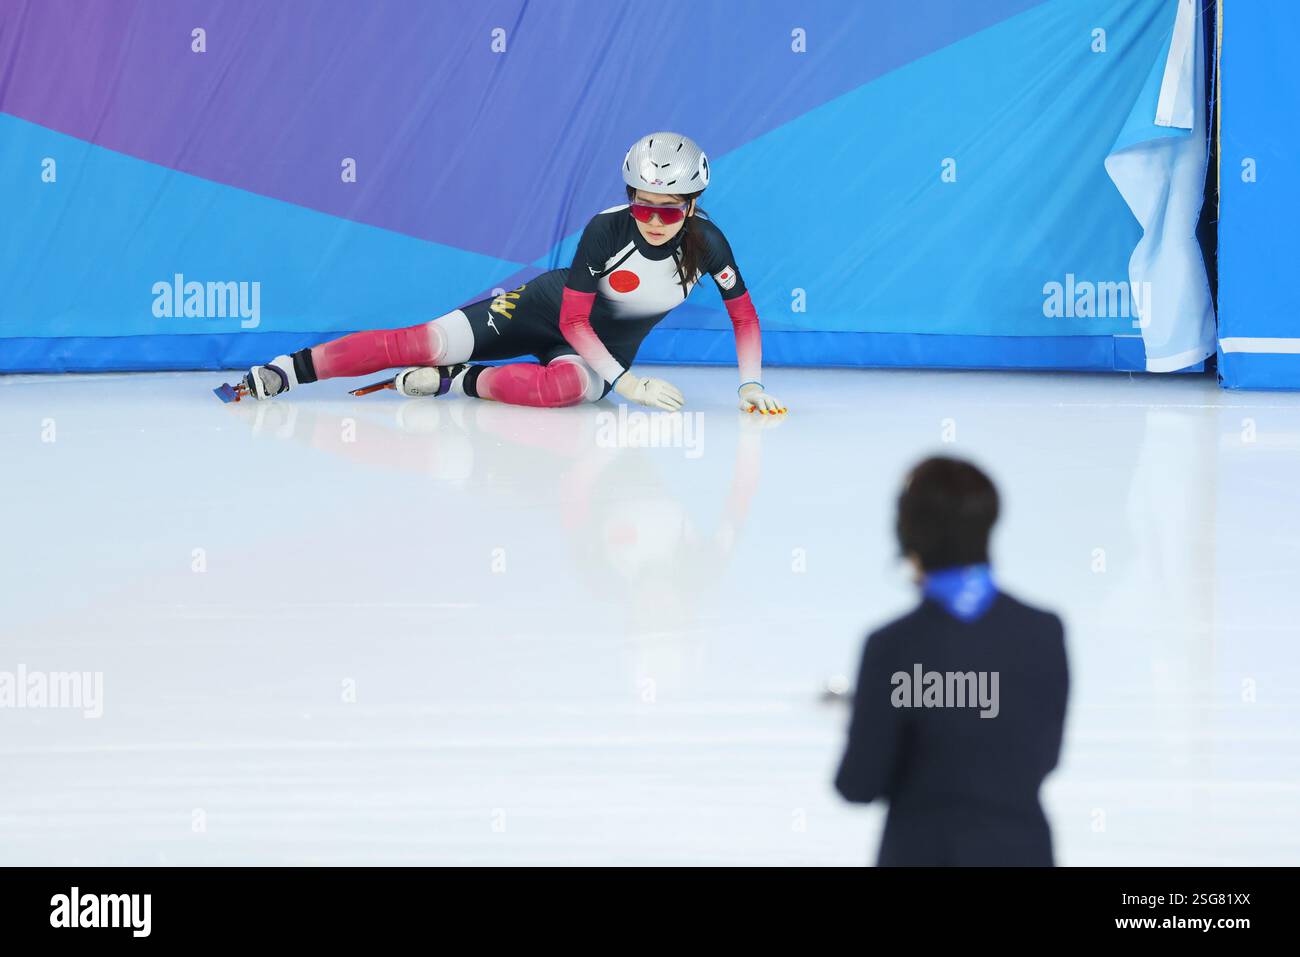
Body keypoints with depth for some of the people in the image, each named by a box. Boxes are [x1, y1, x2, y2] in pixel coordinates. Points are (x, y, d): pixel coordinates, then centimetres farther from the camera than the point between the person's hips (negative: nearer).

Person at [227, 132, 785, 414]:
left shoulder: (706, 242, -19)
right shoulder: (606, 230, -24)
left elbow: (744, 315, -7)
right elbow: (573, 318, -22)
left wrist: (752, 385, -17)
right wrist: (628, 383, -29)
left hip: (604, 344, 1)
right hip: (548, 310, -1)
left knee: (563, 386, -39)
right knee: (421, 342, -15)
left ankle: (457, 382, -18)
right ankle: (283, 372, -9)